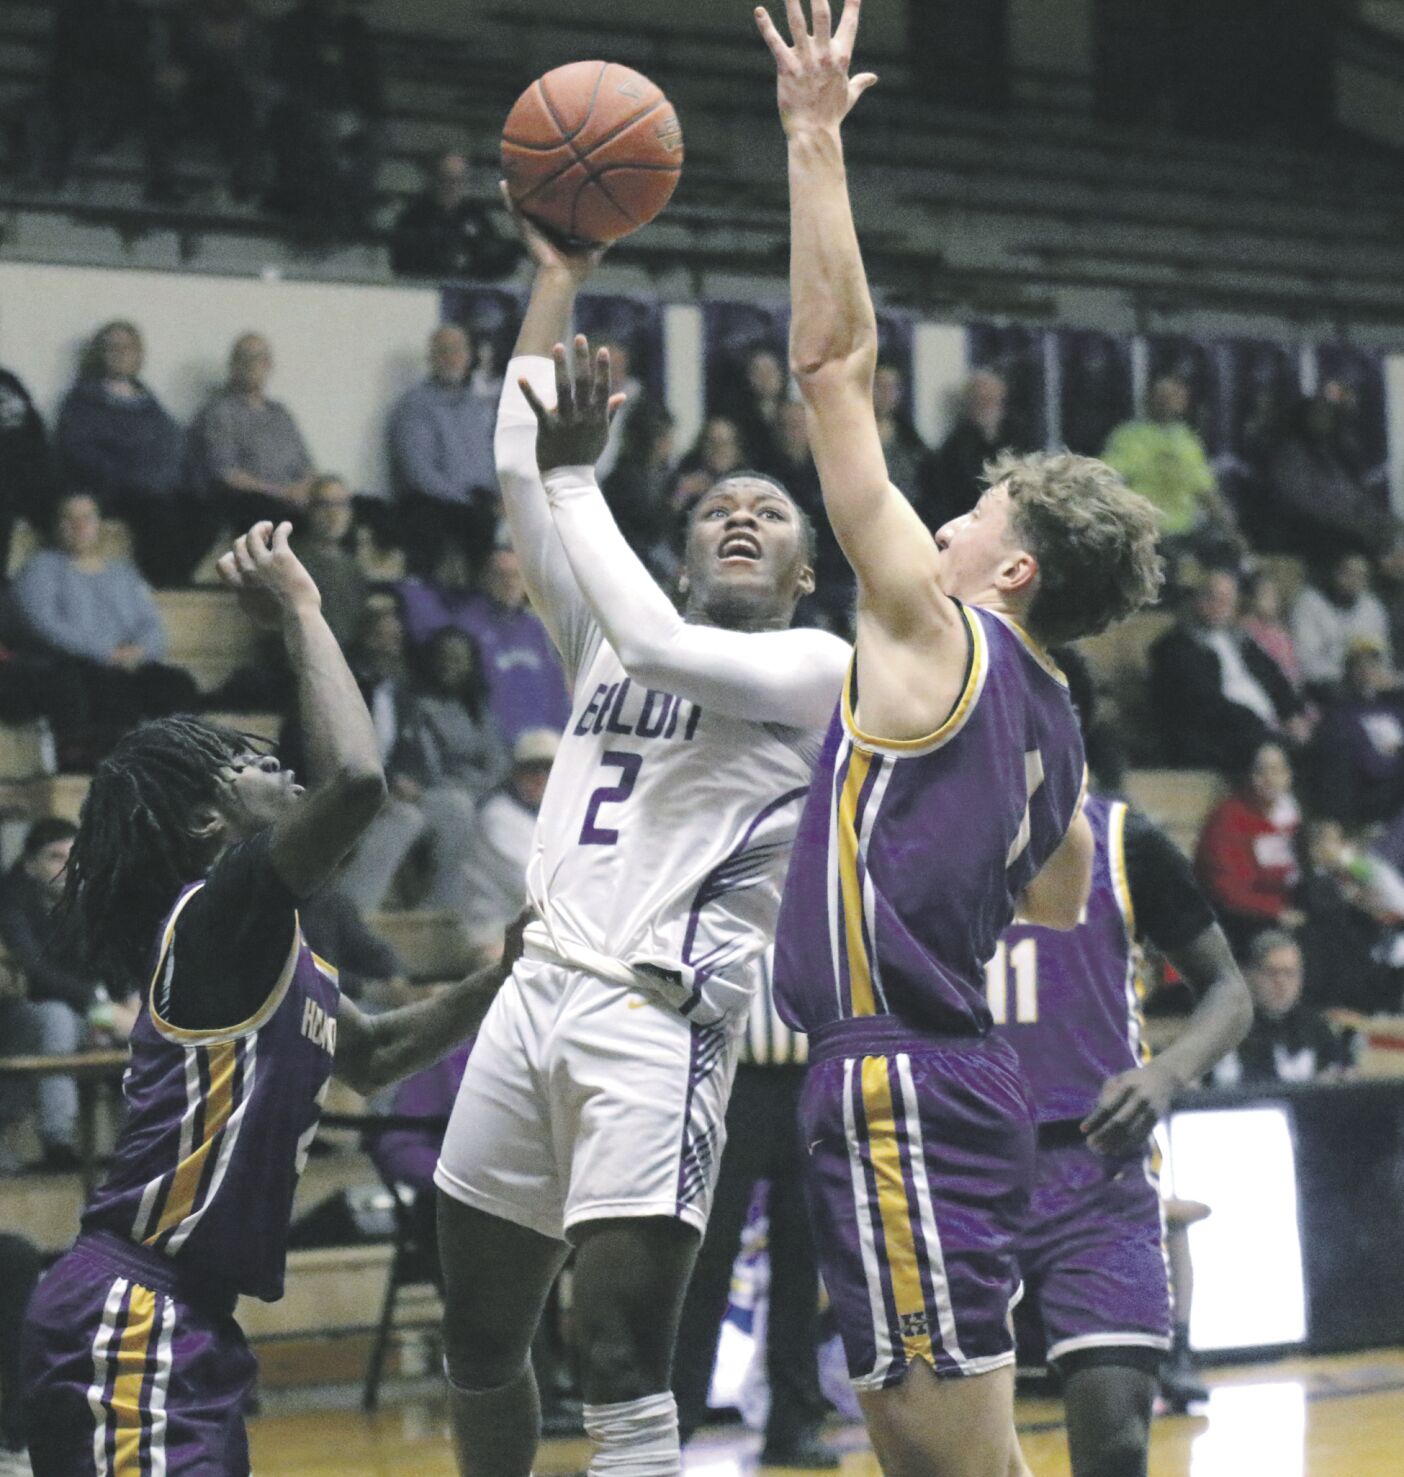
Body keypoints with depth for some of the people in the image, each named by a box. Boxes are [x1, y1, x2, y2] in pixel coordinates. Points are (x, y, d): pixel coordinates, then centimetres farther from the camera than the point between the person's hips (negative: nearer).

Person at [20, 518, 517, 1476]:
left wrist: (502, 977, 20)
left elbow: (370, 1059, 34)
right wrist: (300, 610, -16)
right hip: (133, 1314, -11)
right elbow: (355, 778, -28)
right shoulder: (218, 911, -12)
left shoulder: (270, 944, 18)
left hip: (190, 1319, 11)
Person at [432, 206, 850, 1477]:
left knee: (622, 1362, -17)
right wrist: (559, 279, 10)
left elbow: (655, 644, -17)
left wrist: (577, 474, -10)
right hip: (538, 993, 7)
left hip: (658, 1022, -7)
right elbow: (519, 464, 12)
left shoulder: (815, 668, 0)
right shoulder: (610, 642, 18)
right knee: (479, 1342, 13)